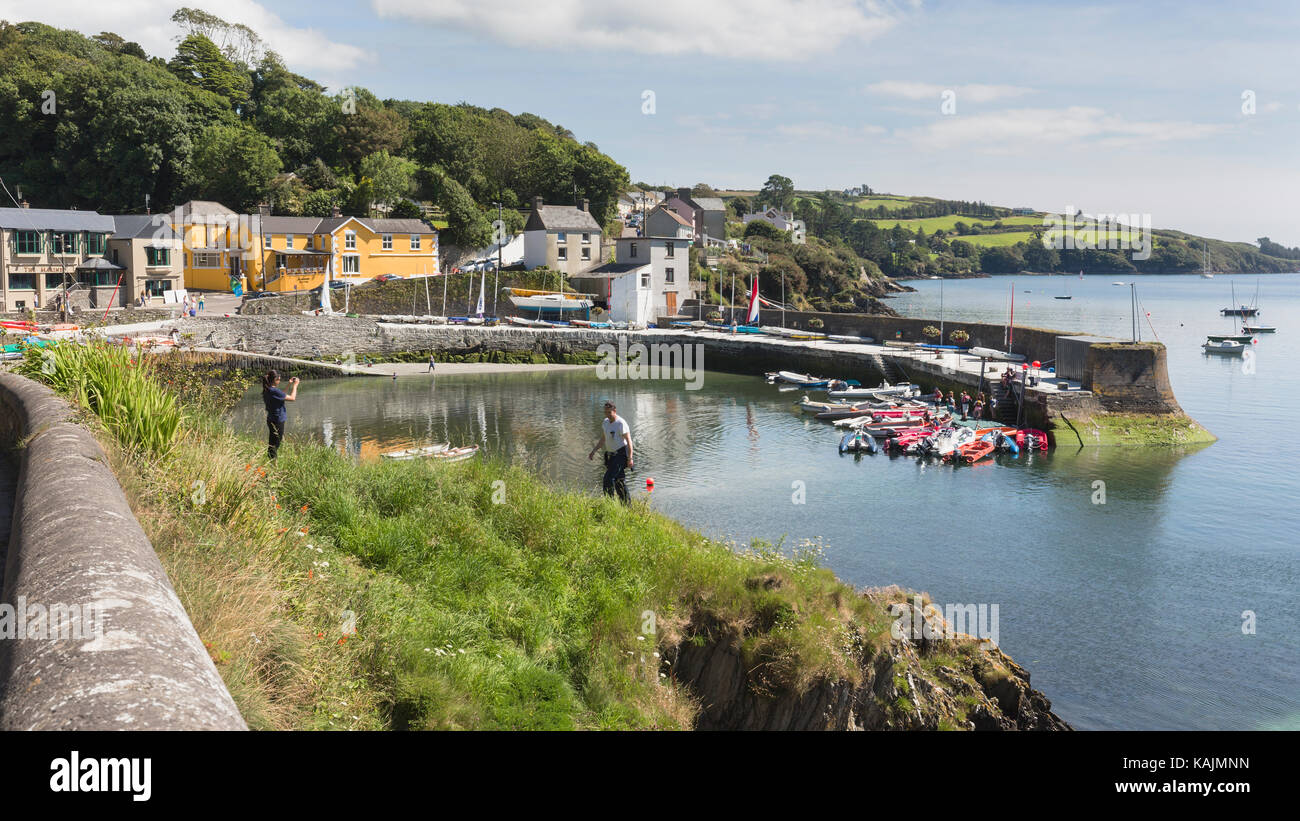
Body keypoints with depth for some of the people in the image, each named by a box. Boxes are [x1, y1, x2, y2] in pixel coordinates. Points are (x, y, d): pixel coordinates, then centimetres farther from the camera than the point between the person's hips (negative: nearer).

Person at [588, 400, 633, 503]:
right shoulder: (605, 422, 8)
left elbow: (629, 441, -15)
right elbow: (603, 439, 20)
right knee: (619, 481, 12)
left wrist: (630, 458, -19)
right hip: (611, 455, 8)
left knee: (608, 479, -17)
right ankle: (626, 504, 20)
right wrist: (593, 451, 14)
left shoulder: (621, 423, -16)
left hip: (620, 454, -8)